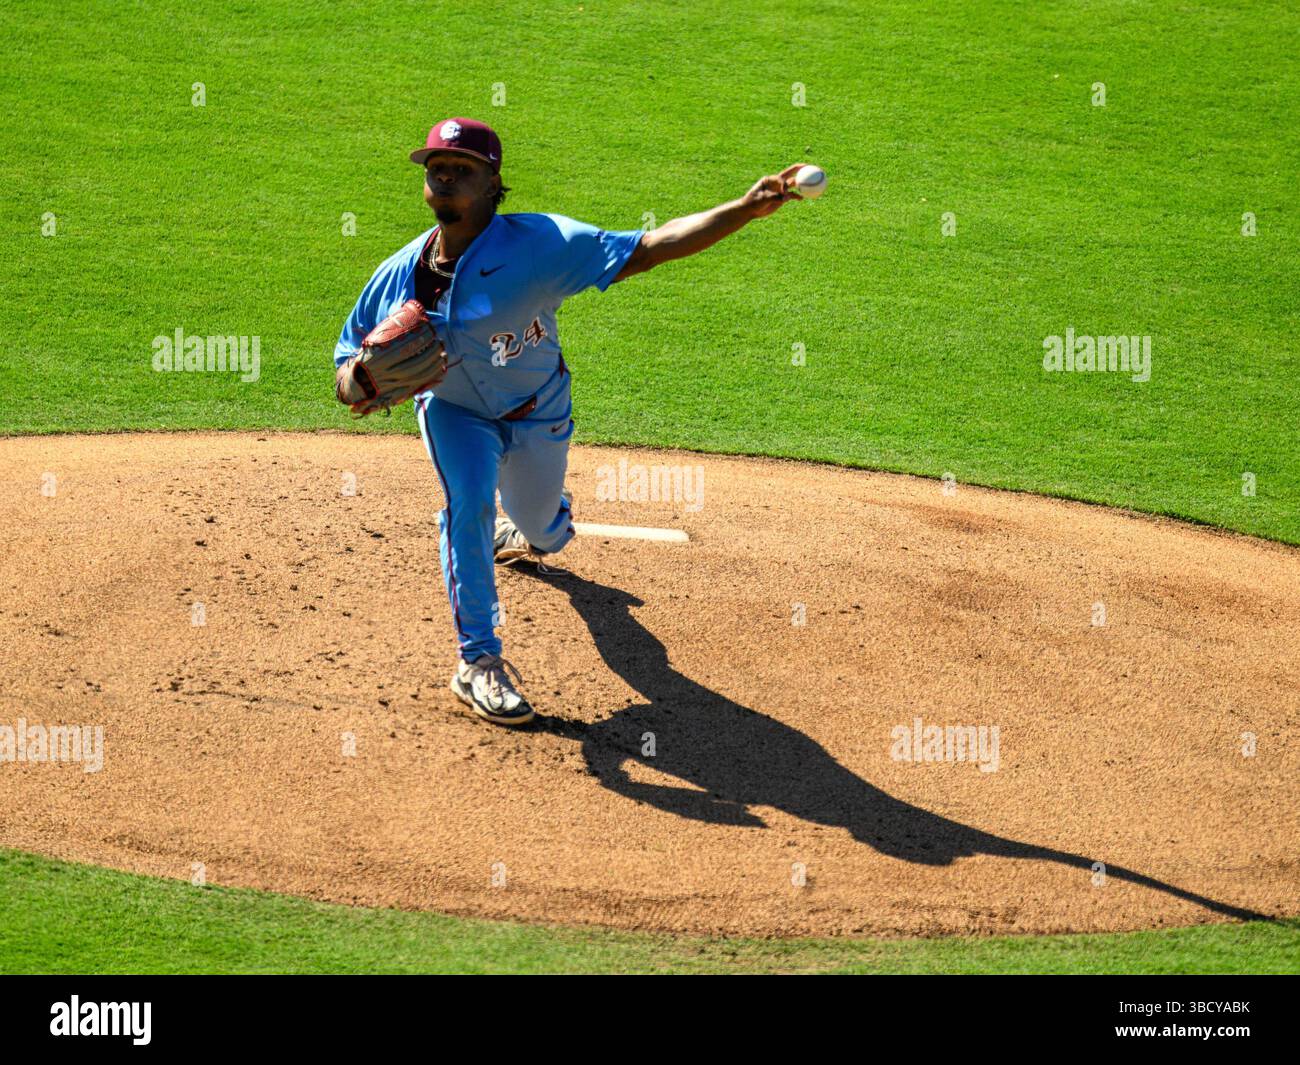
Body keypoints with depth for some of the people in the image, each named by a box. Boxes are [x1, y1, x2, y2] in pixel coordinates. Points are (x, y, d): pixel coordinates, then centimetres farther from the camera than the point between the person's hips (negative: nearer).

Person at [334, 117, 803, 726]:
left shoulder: (538, 246, -32)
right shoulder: (398, 276, -21)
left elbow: (647, 249, -40)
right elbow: (349, 363, -11)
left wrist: (746, 209, -51)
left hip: (537, 413, 0)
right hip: (454, 411, 0)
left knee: (541, 532, 18)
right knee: (467, 504, -26)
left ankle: (532, 531, 61)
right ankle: (478, 662, -13)